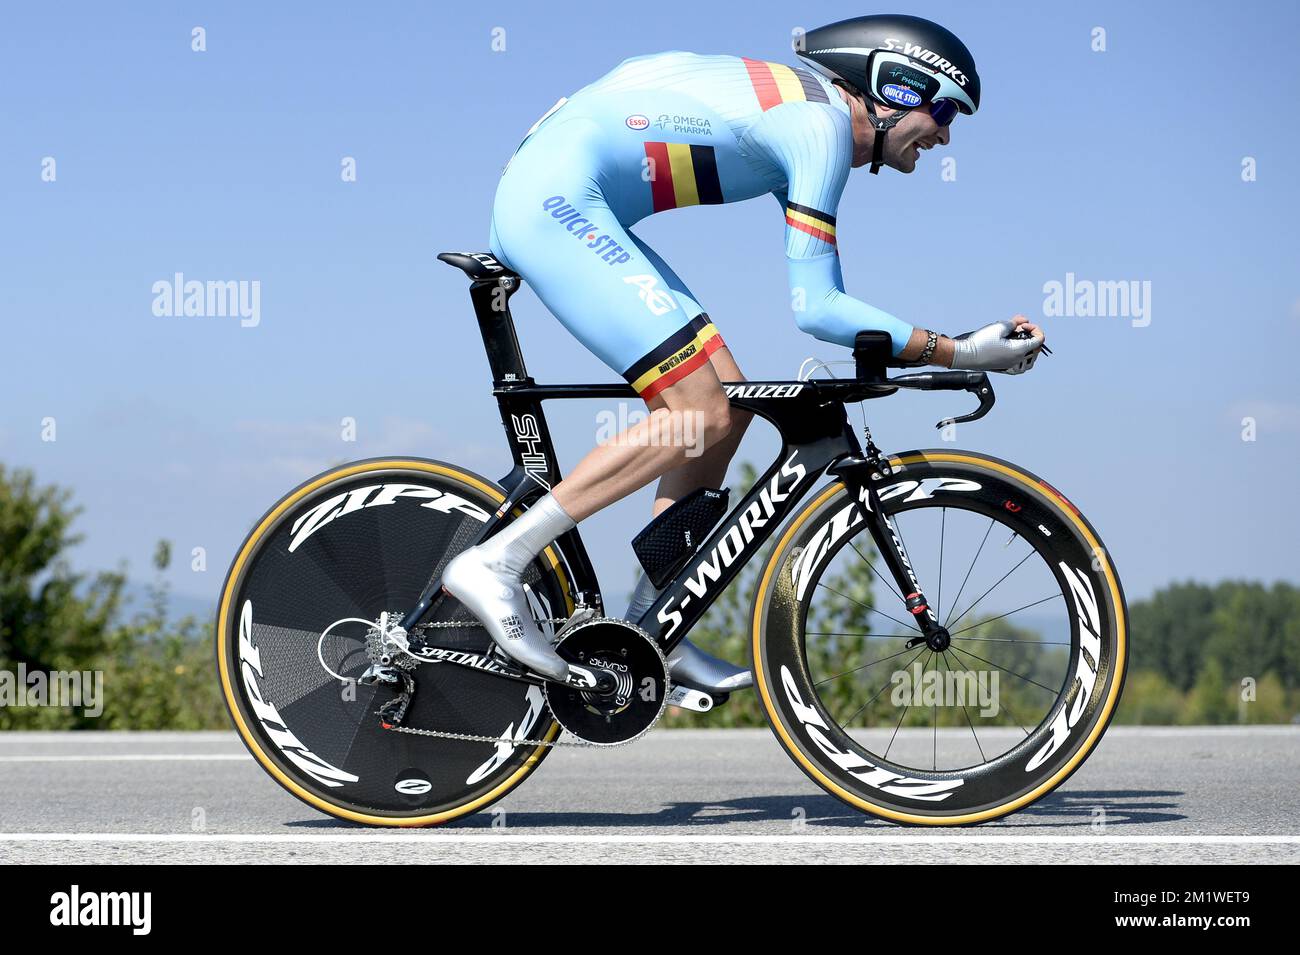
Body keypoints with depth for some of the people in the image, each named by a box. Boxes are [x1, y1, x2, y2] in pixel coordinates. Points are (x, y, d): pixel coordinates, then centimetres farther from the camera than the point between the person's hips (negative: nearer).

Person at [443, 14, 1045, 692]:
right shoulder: (822, 123, -11)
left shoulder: (806, 104, 18)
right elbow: (814, 307, -15)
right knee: (700, 414, -14)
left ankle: (648, 631, 8)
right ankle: (495, 562, -15)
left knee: (727, 401, 7)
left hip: (543, 201, 10)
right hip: (557, 198, -10)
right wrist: (956, 352, -14)